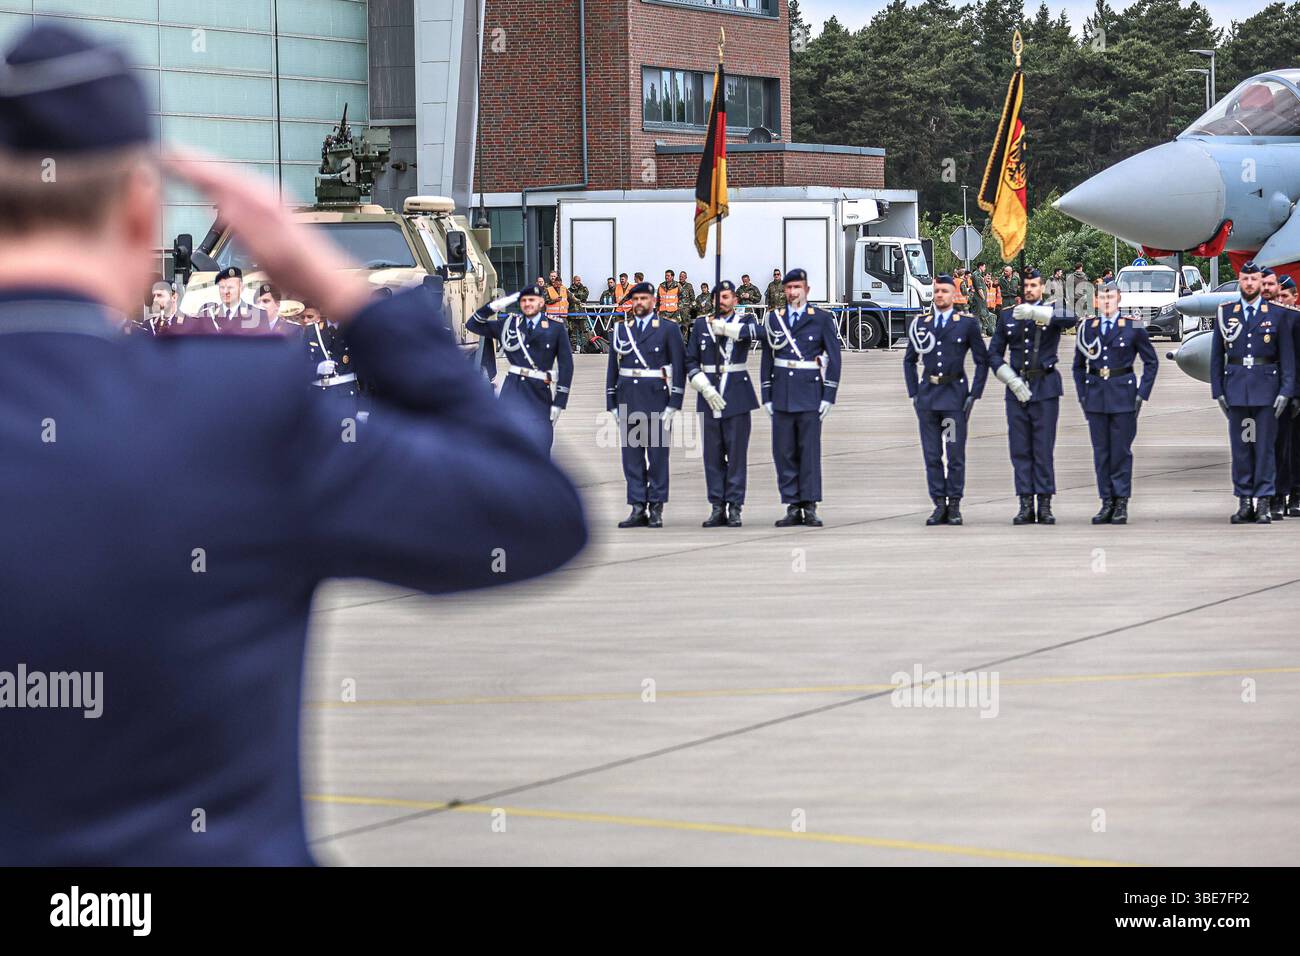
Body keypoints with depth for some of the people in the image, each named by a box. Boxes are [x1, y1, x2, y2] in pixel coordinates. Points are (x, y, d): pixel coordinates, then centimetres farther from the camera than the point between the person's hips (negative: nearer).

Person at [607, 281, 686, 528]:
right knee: (632, 457, 3)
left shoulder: (668, 329, 1)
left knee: (658, 456, -1)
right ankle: (638, 509, 6)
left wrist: (673, 405, -8)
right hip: (628, 402, 3)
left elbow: (679, 368, -1)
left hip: (657, 400, -3)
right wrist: (612, 405, 8)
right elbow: (613, 368, 13)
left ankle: (656, 510, 5)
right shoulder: (620, 330, 11)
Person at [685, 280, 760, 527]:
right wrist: (705, 389, -6)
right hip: (709, 396, 2)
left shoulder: (743, 321, 4)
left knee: (736, 453, -3)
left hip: (737, 396, -2)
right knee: (712, 455, 2)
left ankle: (735, 508, 0)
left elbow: (754, 331, -21)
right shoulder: (701, 325, 9)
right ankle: (717, 509, 7)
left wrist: (723, 327, -14)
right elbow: (691, 361, 7)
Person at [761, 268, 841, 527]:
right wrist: (766, 397, 7)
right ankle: (793, 508, 6)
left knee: (810, 450, -4)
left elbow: (834, 358, 1)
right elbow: (767, 358, 12)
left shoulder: (822, 319, 2)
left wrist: (829, 397, -5)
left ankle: (810, 508, 0)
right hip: (781, 394, 3)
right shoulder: (773, 319, 10)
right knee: (784, 452, 1)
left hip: (810, 392, -3)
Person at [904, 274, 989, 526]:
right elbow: (909, 360, 17)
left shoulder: (967, 323, 2)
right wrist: (914, 393, 7)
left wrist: (974, 395, -2)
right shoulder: (920, 323, 9)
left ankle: (954, 506, 4)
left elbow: (982, 361, 5)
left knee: (956, 455, -2)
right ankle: (939, 505, 7)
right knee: (931, 455, 2)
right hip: (927, 395, 3)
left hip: (955, 395, -3)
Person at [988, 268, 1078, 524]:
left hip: (1045, 388, -3)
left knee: (1044, 449, -3)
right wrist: (1012, 381, -5)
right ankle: (1026, 506, 3)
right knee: (1020, 450, 1)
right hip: (1017, 388, 3)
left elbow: (1070, 319, -21)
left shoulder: (1051, 313, 4)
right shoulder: (1007, 316, 12)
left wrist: (1035, 312, -32)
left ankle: (1045, 506, 0)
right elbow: (994, 354, 10)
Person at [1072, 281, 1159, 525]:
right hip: (1096, 395, 3)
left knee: (1121, 451, -2)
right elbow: (1079, 365, 17)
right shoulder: (1087, 328, 9)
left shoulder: (1133, 327, 1)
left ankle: (1121, 505, 3)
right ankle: (1107, 503, 10)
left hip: (1123, 395, -3)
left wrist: (1142, 395, -3)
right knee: (1101, 452, 4)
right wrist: (1082, 395, 7)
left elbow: (1151, 362, 5)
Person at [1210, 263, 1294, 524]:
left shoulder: (1278, 314, 4)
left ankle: (1264, 504, 1)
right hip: (1236, 389, 2)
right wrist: (1217, 391, 3)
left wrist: (1286, 391, -6)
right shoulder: (1224, 313, 8)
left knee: (1265, 446, -2)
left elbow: (1287, 355, 2)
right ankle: (1244, 503, 9)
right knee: (1240, 447, 3)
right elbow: (1216, 355, 9)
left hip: (1266, 388, -2)